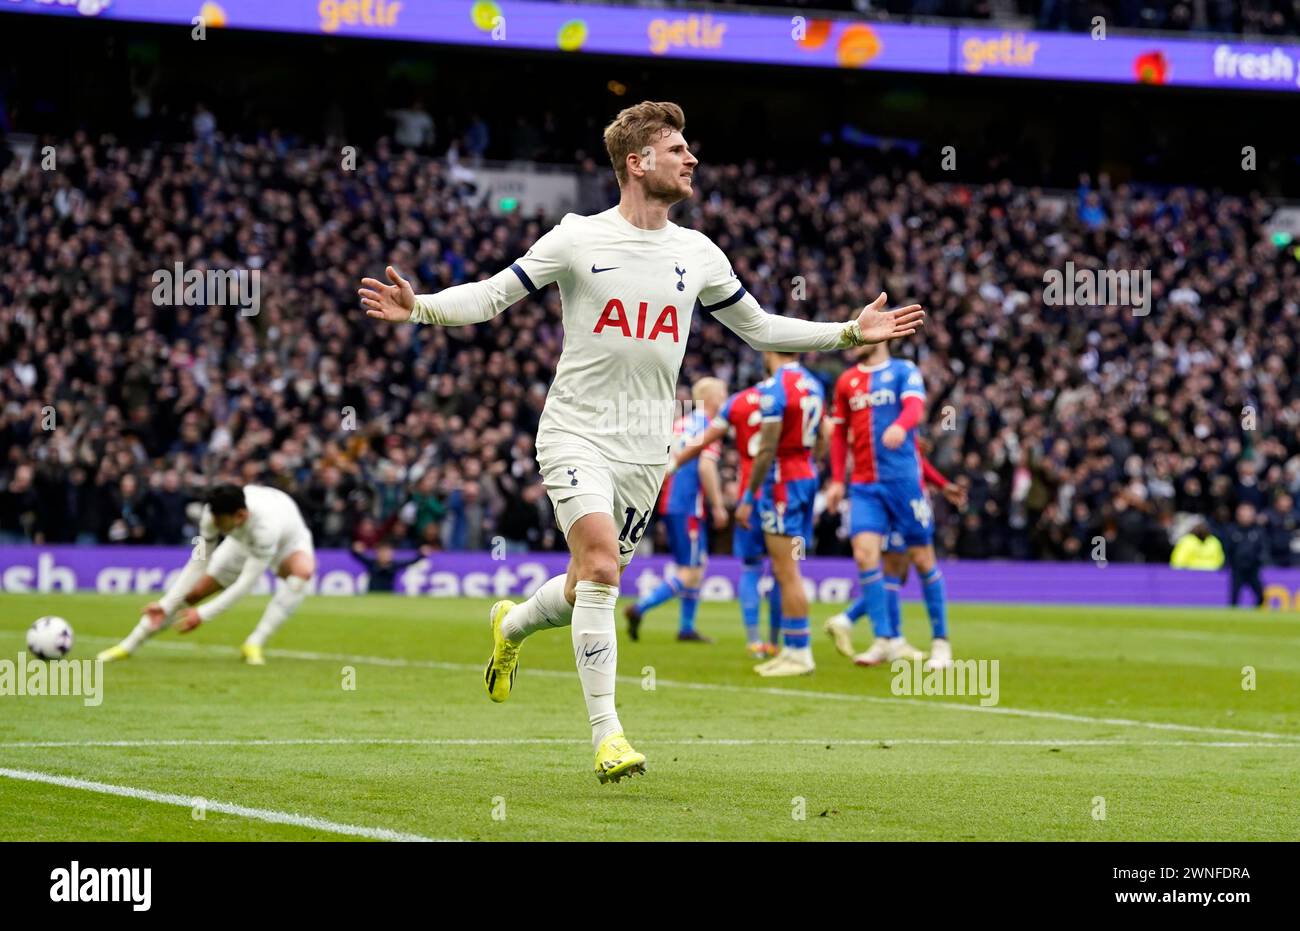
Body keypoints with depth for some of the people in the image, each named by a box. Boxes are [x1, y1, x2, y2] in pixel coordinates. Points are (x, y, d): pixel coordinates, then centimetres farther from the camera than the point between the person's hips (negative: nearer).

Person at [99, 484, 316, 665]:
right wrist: (165, 605, -27)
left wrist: (203, 614, -39)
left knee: (303, 571, -37)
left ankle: (254, 645, -29)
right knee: (193, 592, -4)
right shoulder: (212, 514, -32)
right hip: (244, 543, 4)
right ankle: (129, 645, 11)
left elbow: (247, 583, -40)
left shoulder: (266, 526, -46)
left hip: (288, 541, -4)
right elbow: (198, 561, -22)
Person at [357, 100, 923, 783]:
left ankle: (510, 626, 43)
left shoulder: (698, 254, 7)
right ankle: (606, 734, -20)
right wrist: (419, 307, -21)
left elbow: (759, 327, 19)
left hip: (645, 450, 4)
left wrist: (851, 333, 11)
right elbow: (491, 296, -3)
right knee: (600, 566, -22)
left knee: (589, 589, 9)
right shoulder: (578, 239, -4)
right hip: (576, 436, -4)